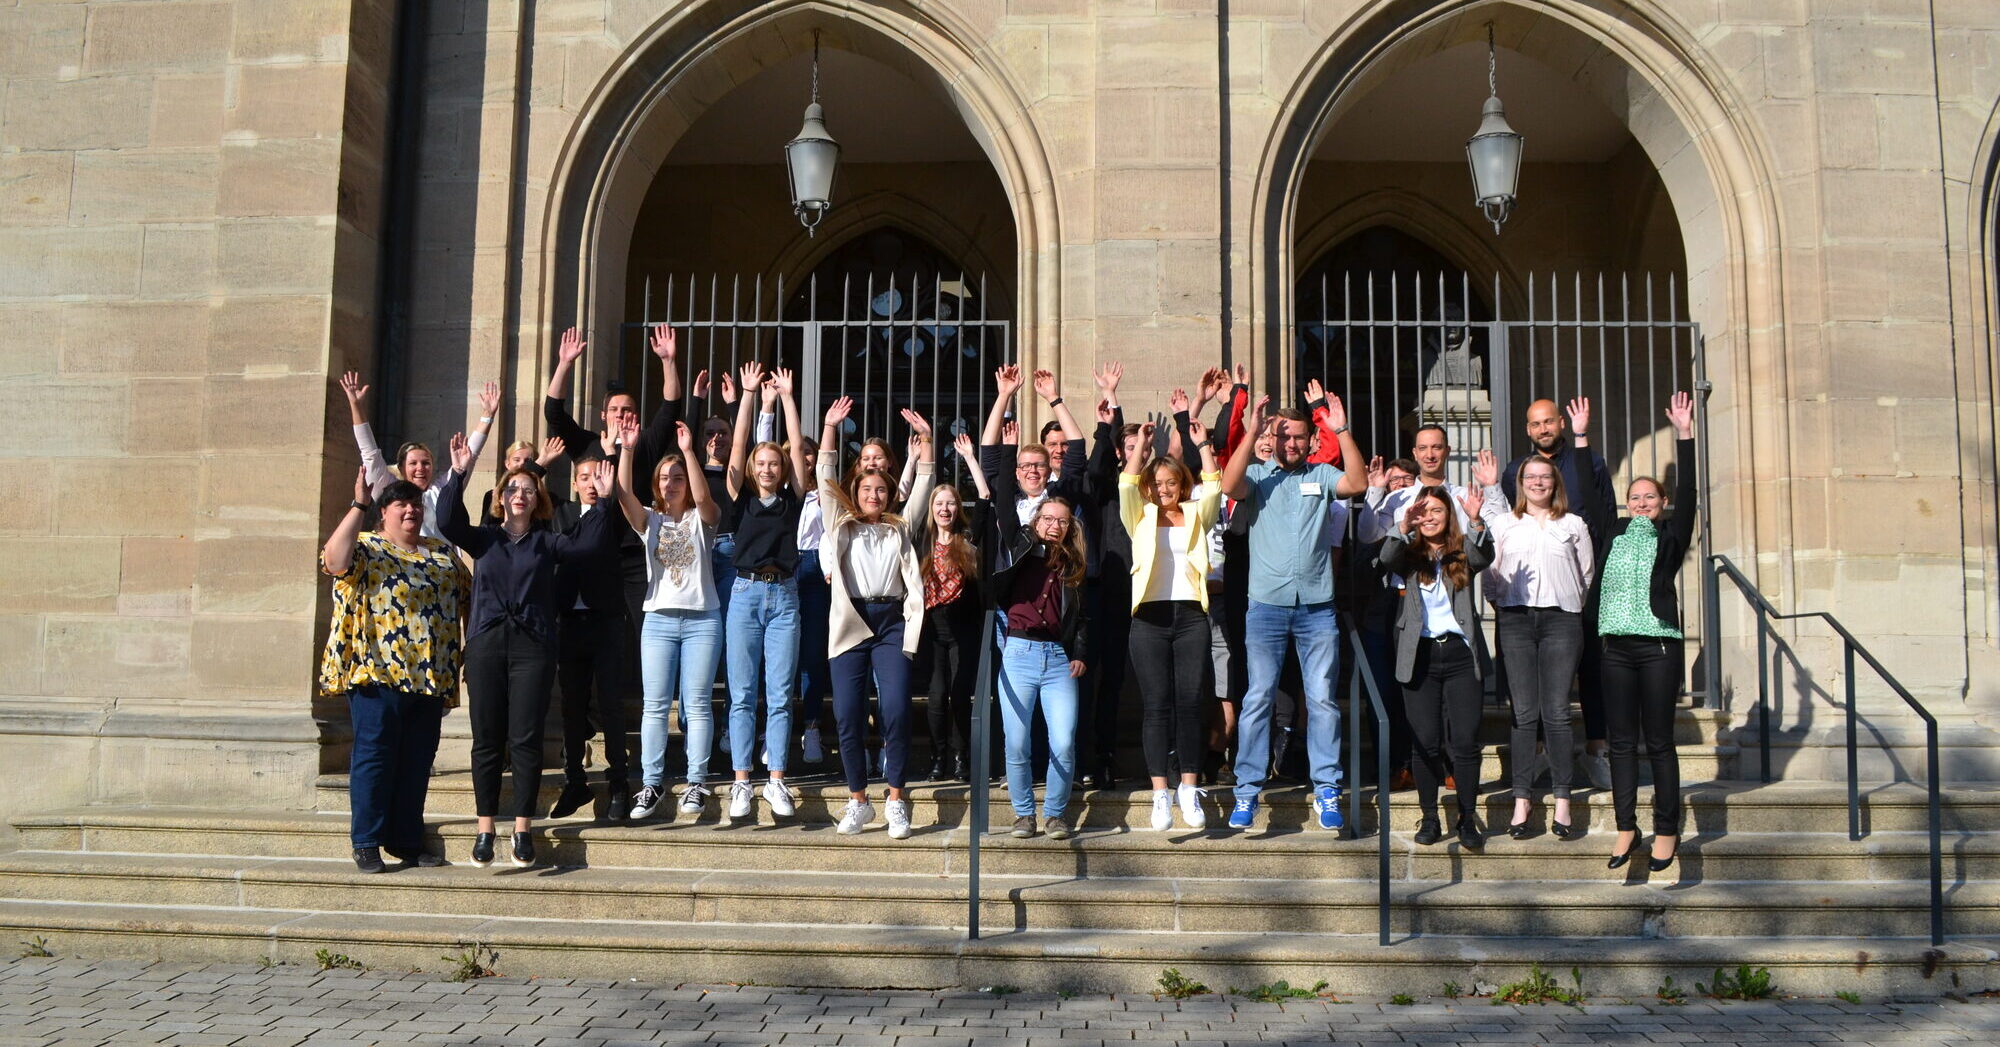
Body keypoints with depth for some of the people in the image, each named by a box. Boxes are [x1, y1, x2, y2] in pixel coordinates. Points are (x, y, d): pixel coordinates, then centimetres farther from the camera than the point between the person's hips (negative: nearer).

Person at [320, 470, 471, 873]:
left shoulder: (442, 552, 17)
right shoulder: (366, 547, 1)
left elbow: (469, 595, 22)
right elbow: (335, 561, -21)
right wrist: (359, 506, -22)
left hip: (430, 675, 6)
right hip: (378, 673, -5)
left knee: (417, 761, 9)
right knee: (374, 755, -3)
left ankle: (408, 840, 17)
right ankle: (366, 843, 4)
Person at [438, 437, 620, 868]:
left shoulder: (547, 542, 12)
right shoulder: (483, 537, 12)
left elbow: (589, 544, 0)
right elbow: (450, 522, -5)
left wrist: (604, 501, -9)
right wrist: (458, 475, -14)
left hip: (532, 646, -1)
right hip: (486, 643, 1)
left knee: (526, 739, -3)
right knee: (487, 739, 2)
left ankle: (522, 828, 3)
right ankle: (485, 828, 8)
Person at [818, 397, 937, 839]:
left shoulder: (900, 529, 18)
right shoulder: (841, 525, 17)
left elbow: (923, 485, 12)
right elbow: (826, 478, 10)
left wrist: (925, 438, 3)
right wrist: (830, 427, 4)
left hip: (892, 623, 0)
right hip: (850, 623, 1)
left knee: (896, 711, -12)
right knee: (848, 716, -3)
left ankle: (896, 798, 0)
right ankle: (858, 800, 9)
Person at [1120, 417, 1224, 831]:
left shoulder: (1196, 515, 16)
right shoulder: (1141, 517, 12)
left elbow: (1213, 487, 4)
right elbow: (1127, 484, -1)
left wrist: (1202, 444, 5)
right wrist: (1141, 443, 1)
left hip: (1191, 615, 1)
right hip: (1150, 617, -1)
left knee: (1190, 703, -2)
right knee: (1157, 705, -3)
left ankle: (1189, 789, 4)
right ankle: (1161, 793, -1)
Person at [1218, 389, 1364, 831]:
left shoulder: (1322, 475, 10)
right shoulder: (1258, 476, 6)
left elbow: (1358, 484, -7)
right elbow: (1229, 485, -15)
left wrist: (1342, 431, -14)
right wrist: (1251, 430, -19)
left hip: (1317, 607, 1)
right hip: (1266, 605, -1)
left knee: (1322, 700, 3)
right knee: (1257, 698, 1)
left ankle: (1327, 791, 10)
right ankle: (1247, 791, 7)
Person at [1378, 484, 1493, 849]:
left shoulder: (1462, 553, 8)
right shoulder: (1407, 554, 6)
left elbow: (1484, 558, -13)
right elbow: (1387, 559, -15)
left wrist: (1475, 520, -30)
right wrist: (1404, 527, -33)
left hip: (1461, 654, 0)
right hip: (1420, 656, 0)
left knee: (1466, 742, -2)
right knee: (1426, 743, 2)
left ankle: (1468, 820, 8)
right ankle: (1429, 819, 13)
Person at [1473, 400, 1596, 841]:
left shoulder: (1573, 525, 12)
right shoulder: (1503, 522, 13)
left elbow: (1586, 575, 15)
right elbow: (1489, 572, 10)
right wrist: (1500, 604, 0)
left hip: (1561, 620, 0)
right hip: (1516, 619, 0)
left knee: (1556, 711, -3)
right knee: (1524, 712, -2)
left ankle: (1562, 803, 0)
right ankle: (1522, 800, 1)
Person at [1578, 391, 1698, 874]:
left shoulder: (1671, 534, 4)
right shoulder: (1613, 533, 13)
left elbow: (1687, 491, -6)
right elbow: (1588, 496, 14)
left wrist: (1684, 435, -12)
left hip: (1659, 643, -3)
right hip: (1616, 645, 4)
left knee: (1659, 742, 1)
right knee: (1622, 742, 7)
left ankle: (1667, 832, 9)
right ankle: (1626, 828, 14)